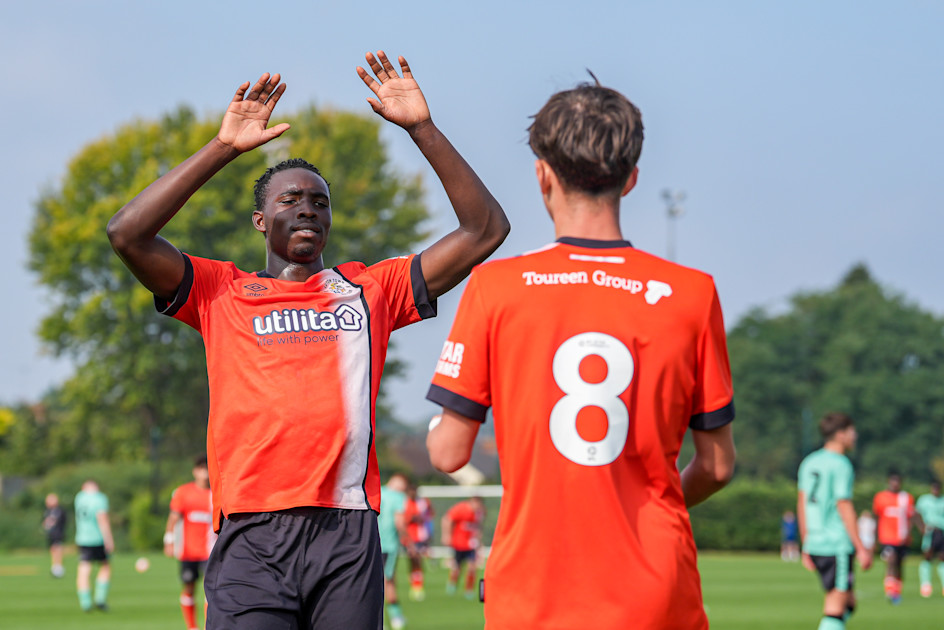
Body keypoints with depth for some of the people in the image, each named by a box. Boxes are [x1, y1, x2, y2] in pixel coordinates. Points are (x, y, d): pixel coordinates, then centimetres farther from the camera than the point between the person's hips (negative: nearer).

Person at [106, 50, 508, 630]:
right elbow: (128, 235, 2)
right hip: (251, 539, -1)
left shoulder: (369, 290, 18)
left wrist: (421, 129, 11)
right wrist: (224, 147, 3)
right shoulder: (222, 293, 15)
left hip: (348, 537, 1)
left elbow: (484, 230, 17)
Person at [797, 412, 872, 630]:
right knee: (836, 605, -6)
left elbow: (802, 504, 17)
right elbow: (844, 507, -15)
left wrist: (806, 545, 22)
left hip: (815, 544, 8)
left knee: (849, 602, 17)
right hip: (837, 545, -8)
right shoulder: (841, 465, -11)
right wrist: (861, 548, -12)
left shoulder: (809, 462, 14)